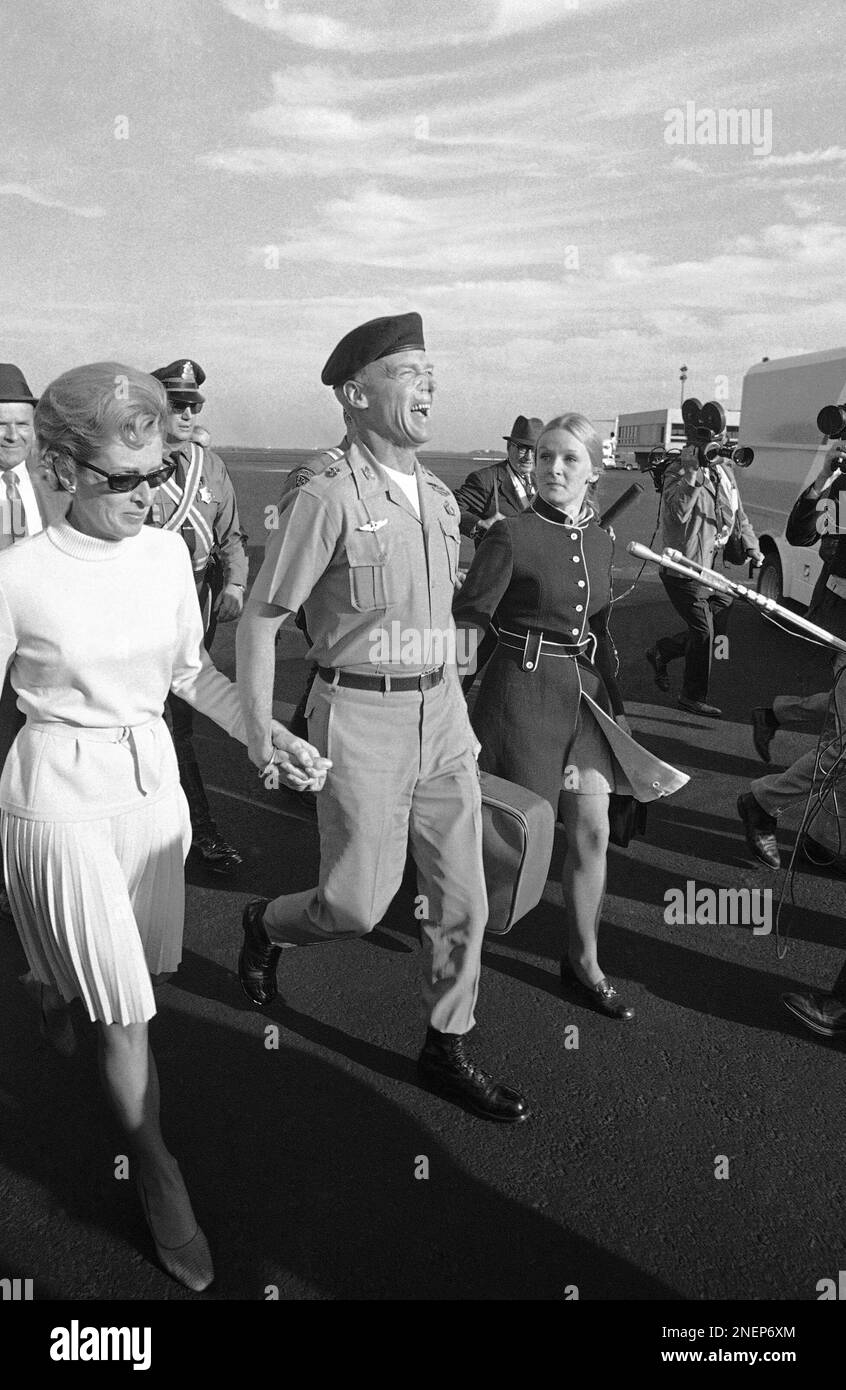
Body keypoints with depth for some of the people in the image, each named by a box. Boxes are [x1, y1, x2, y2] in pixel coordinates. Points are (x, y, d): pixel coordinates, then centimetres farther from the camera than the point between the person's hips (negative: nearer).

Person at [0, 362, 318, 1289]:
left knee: (135, 978, 20)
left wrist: (261, 735, 5)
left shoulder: (166, 552, -2)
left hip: (153, 782, 5)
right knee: (124, 1006, 0)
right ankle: (154, 1171, 22)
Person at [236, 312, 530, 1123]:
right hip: (361, 718, -6)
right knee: (359, 901, -1)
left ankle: (446, 1049, 26)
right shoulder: (330, 499, -12)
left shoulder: (440, 500, 10)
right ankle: (266, 924, 32)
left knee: (461, 895, 8)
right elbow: (260, 616, -9)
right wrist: (259, 731, -11)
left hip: (440, 712, 7)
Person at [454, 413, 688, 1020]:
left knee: (593, 833, 5)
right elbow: (467, 618, -13)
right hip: (524, 690, -5)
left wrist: (616, 703, 18)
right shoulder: (512, 535, -11)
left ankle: (584, 962, 21)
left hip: (585, 692, 6)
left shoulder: (601, 541, 8)